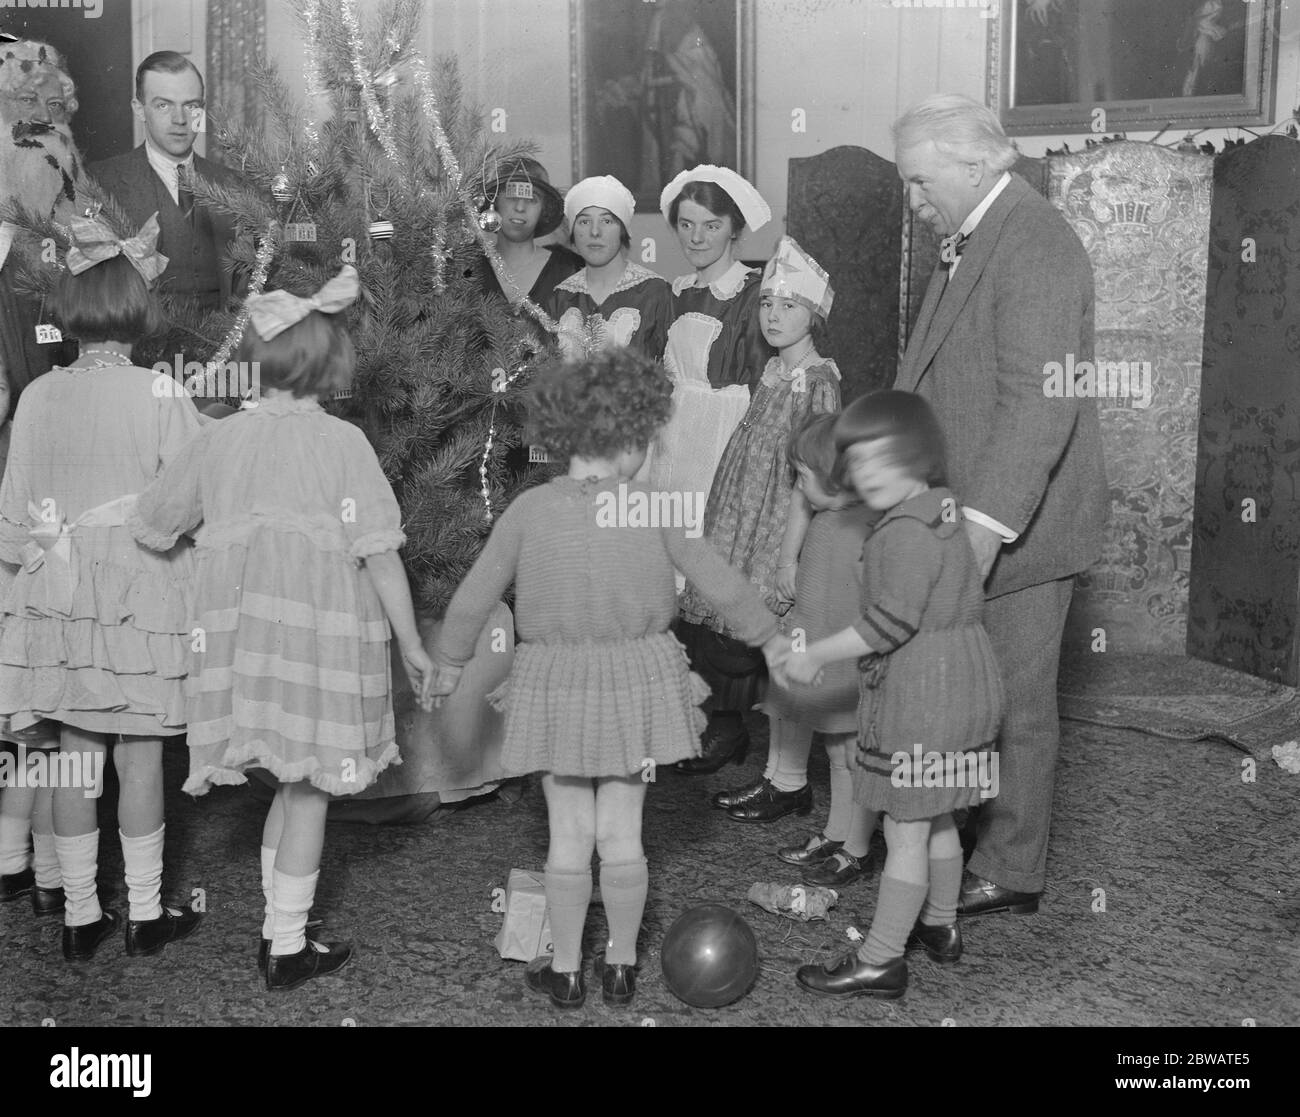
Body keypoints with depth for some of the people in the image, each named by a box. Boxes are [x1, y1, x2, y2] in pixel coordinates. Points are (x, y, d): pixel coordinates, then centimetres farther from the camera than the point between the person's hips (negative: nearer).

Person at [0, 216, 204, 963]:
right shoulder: (161, 396, -12)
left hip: (61, 595, 3)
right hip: (140, 595, -3)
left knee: (77, 755, 10)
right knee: (140, 756, 6)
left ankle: (80, 916, 20)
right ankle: (146, 914, 17)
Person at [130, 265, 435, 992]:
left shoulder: (219, 440, 4)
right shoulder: (343, 443, -9)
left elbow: (152, 527, 12)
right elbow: (380, 553, -11)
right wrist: (412, 644, -4)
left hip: (244, 632, 5)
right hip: (321, 633, -4)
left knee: (295, 783, 18)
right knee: (309, 788, 7)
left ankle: (280, 928, 25)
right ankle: (287, 948, 16)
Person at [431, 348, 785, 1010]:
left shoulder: (528, 511, -10)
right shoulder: (652, 510, -11)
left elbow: (473, 598, -2)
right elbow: (719, 583, -2)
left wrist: (449, 661, 15)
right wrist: (769, 638, 14)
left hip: (556, 684, 0)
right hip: (636, 680, 0)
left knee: (570, 833, 10)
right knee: (622, 831, 11)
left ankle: (566, 971, 21)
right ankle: (621, 967, 23)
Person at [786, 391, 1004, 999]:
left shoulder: (905, 531, -21)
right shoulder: (943, 515, 11)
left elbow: (889, 624, -25)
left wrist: (815, 655, -17)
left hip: (917, 697, -10)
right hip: (965, 683, 10)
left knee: (904, 832, -2)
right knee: (936, 821, 22)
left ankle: (880, 960, 7)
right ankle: (940, 927, 36)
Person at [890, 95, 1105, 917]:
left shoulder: (1032, 245, -17)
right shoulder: (973, 241, 15)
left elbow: (1040, 401, -25)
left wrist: (986, 522, -28)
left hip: (1016, 520, -9)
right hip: (972, 512, 9)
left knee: (1014, 696, 2)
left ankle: (1011, 873, 16)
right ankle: (964, 844, 26)